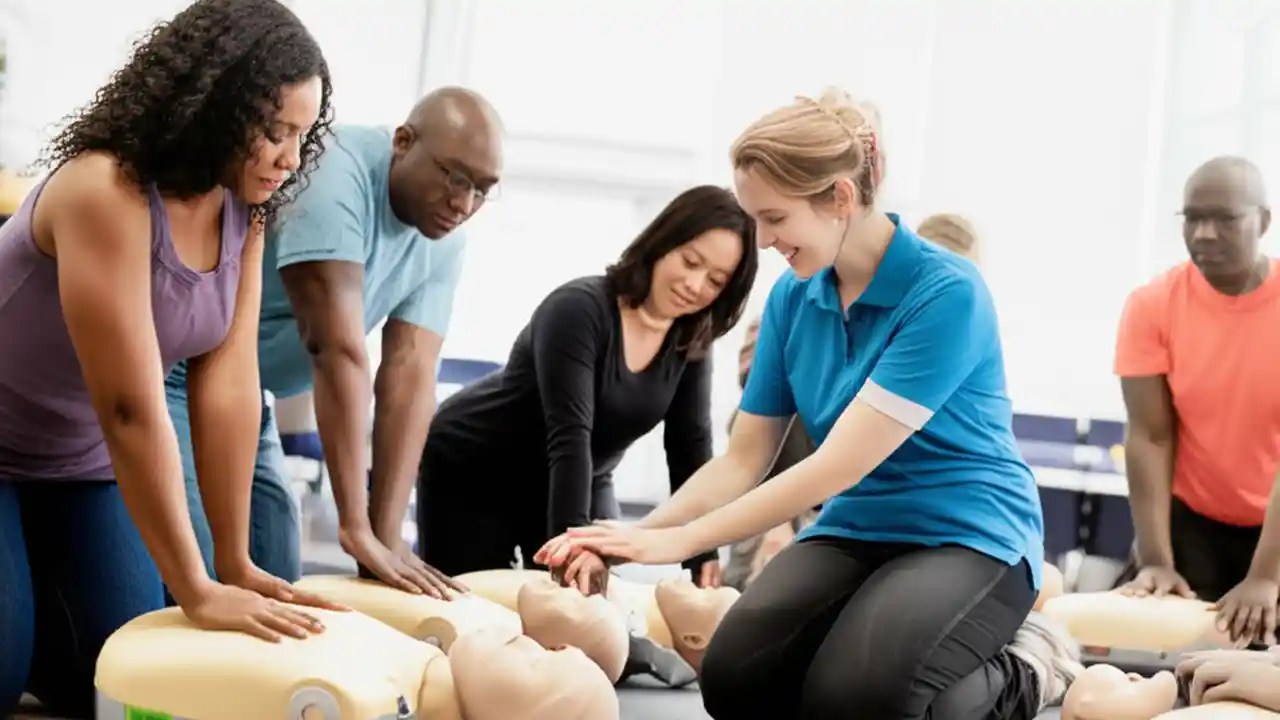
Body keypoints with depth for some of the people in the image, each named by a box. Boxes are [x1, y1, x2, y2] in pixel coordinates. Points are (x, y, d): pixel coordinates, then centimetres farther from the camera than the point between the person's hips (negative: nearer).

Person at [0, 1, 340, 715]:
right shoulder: (106, 191, -31)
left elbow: (229, 387, -11)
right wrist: (198, 591, -30)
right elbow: (131, 412, -32)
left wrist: (236, 564, -14)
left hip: (83, 463, 6)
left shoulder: (246, 212, -9)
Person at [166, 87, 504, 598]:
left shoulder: (442, 240, -4)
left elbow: (409, 378, -12)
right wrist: (356, 529, -35)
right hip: (167, 374, -8)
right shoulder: (334, 175, -28)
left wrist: (388, 534, -21)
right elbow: (338, 352, -34)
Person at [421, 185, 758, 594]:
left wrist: (703, 557, -20)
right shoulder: (579, 309, -28)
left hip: (577, 483, 6)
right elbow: (569, 436, -37)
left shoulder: (691, 343, -8)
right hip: (472, 473, -6)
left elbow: (692, 449, -11)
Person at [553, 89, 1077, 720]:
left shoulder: (946, 292, -20)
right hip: (856, 530, 5)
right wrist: (637, 536, -13)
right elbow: (742, 460, 4)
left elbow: (840, 465, -25)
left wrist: (679, 541, -24)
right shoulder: (792, 296, 1)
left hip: (969, 537, -5)